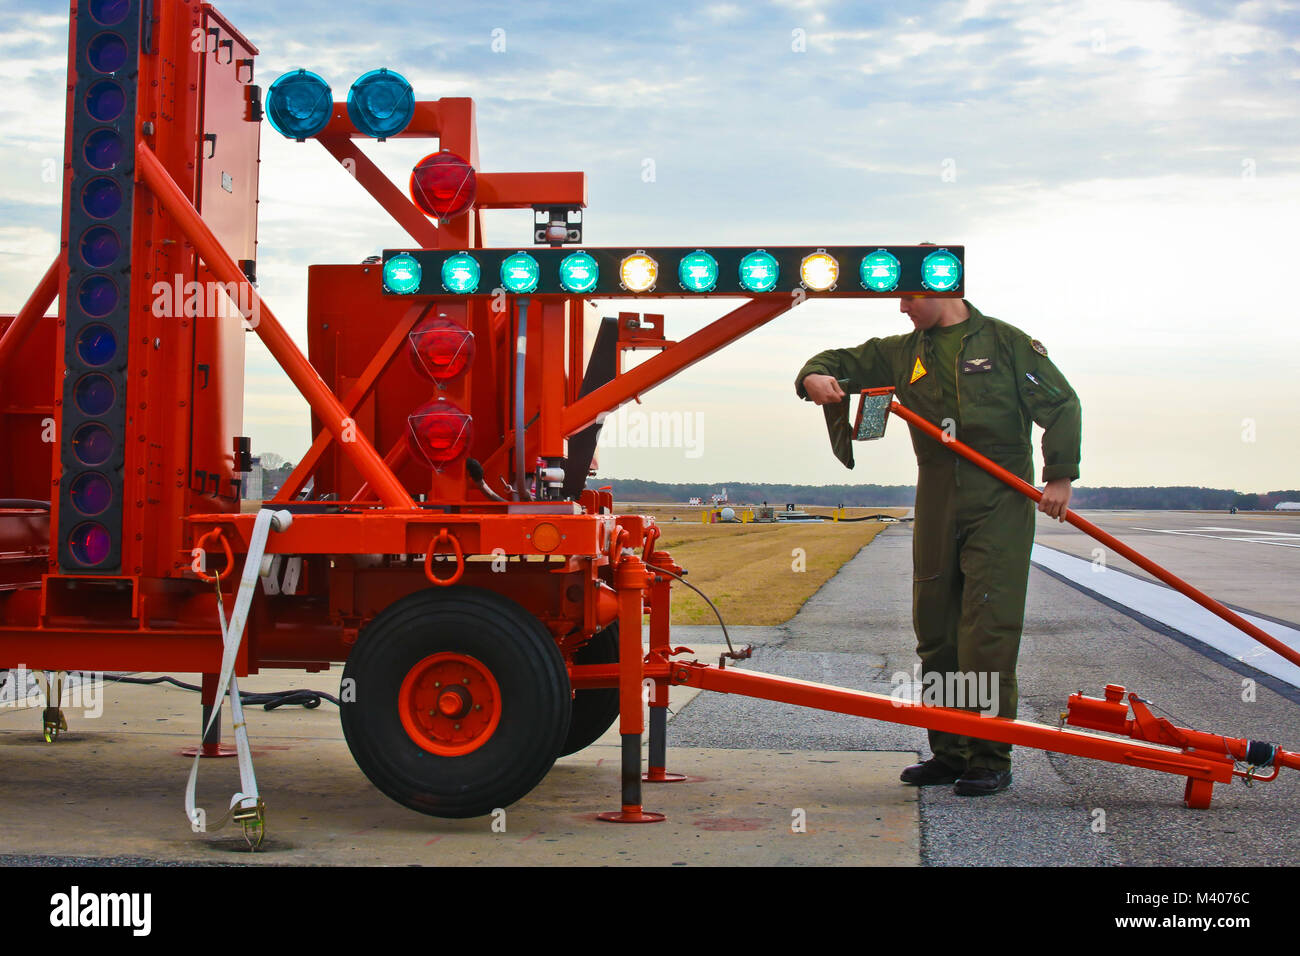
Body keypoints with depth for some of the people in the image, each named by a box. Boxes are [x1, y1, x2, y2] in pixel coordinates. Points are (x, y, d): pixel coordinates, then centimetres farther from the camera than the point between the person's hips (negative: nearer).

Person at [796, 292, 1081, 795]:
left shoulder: (1005, 342, 4)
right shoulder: (903, 352, 17)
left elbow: (1061, 404, 3)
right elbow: (843, 362, 19)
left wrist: (1060, 475, -6)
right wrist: (815, 376, -5)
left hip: (999, 506, -5)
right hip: (936, 506, 5)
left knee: (988, 633, -10)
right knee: (935, 631, 7)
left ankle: (990, 758, -5)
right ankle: (950, 752, 16)